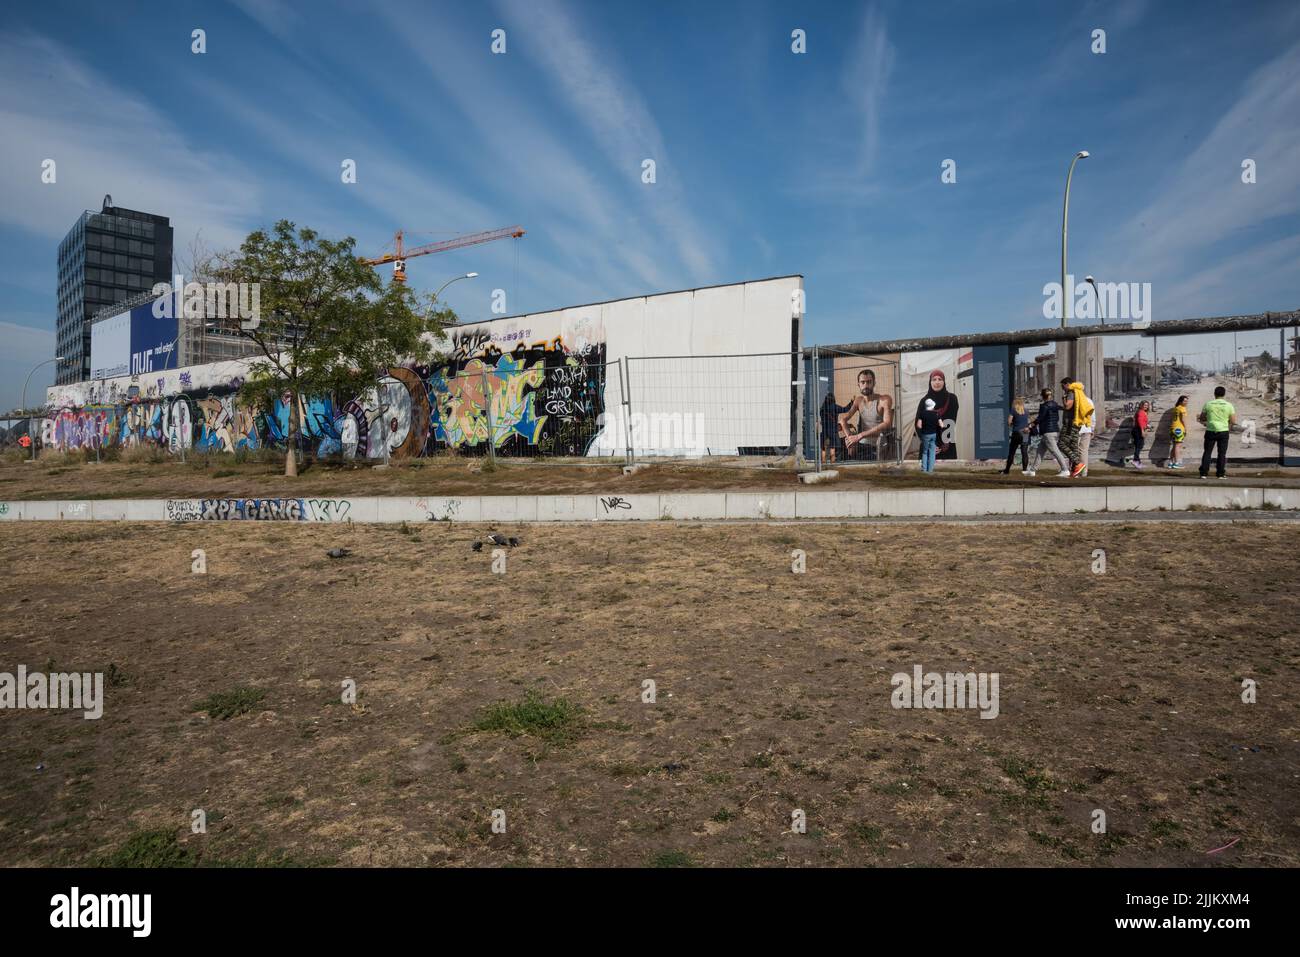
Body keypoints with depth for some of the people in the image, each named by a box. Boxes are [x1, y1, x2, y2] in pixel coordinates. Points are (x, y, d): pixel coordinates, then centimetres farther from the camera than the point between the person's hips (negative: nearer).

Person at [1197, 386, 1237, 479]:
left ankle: (1204, 473, 2)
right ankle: (1221, 474, 7)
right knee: (1222, 453, 7)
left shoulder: (1208, 404, -2)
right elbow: (1233, 421, -1)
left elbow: (1201, 418, 3)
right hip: (1223, 431, 0)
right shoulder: (1229, 405, -1)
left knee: (1207, 452, 5)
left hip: (1210, 431, 0)